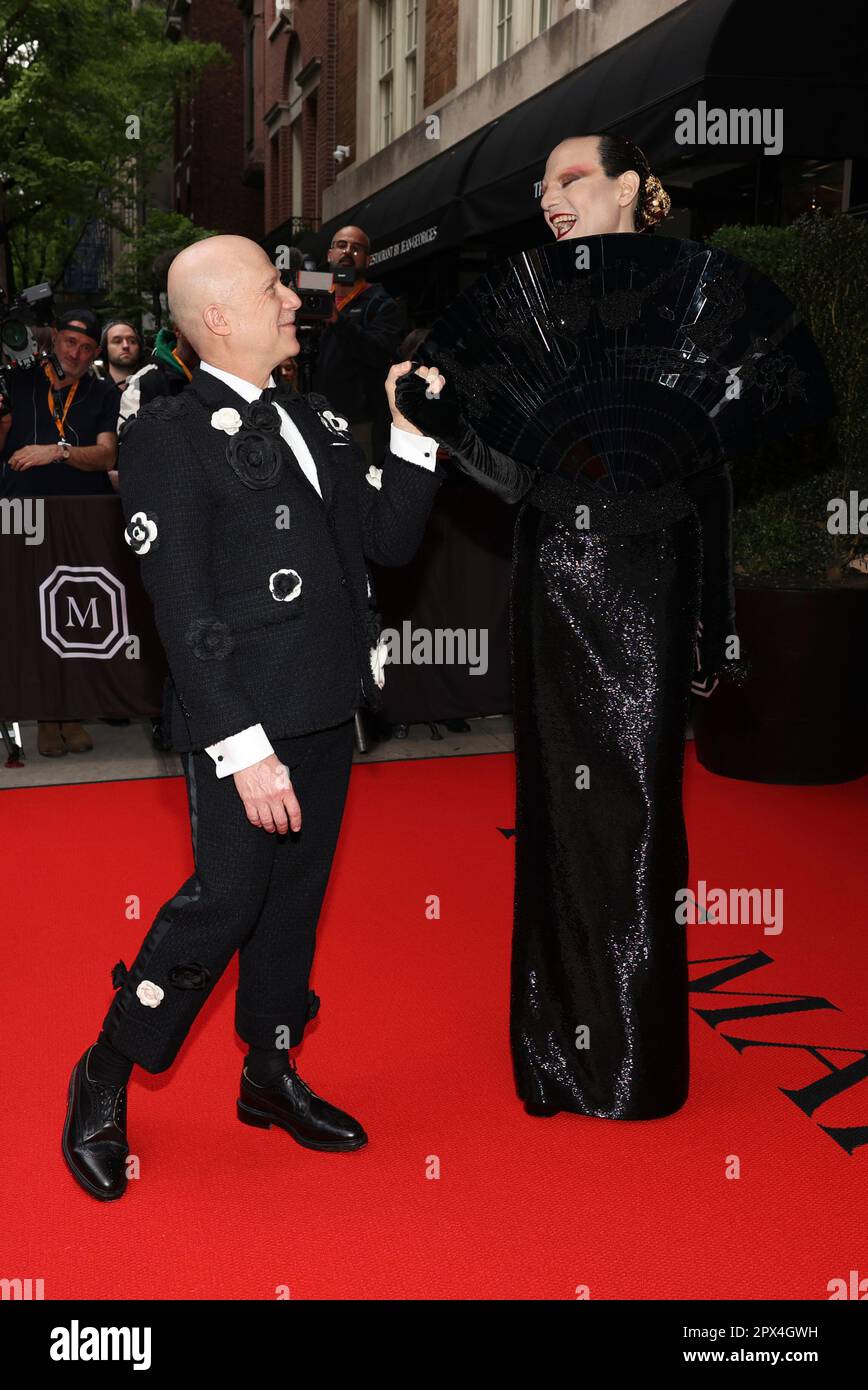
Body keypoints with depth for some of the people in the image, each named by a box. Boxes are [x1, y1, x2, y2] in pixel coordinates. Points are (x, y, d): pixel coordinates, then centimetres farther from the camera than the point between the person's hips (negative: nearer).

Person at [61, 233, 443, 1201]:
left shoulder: (313, 421, 13)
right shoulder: (168, 435, -10)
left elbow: (390, 540, 13)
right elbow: (183, 612, -16)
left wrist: (413, 434, 2)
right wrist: (244, 748, -21)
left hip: (327, 713, 7)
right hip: (244, 721, -7)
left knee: (296, 894, 15)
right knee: (225, 898, -5)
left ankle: (270, 1073, 31)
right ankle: (104, 1082, 16)